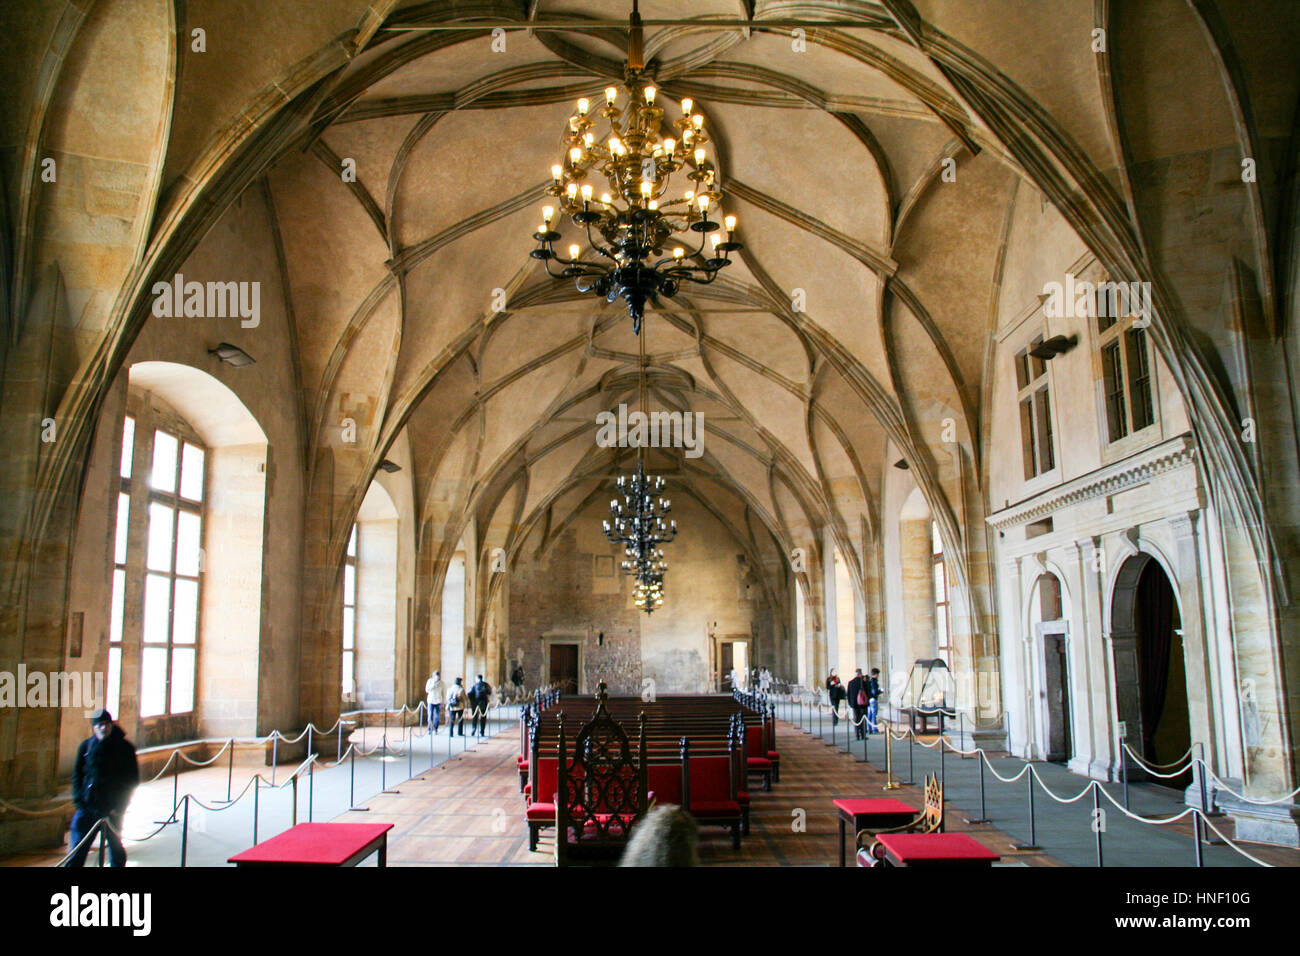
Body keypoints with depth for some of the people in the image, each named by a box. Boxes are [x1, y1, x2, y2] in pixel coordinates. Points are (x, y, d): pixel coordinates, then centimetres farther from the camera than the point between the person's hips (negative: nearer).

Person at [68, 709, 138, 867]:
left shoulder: (125, 747, -2)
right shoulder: (86, 746, 4)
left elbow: (133, 779, 0)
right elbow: (77, 775, 9)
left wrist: (120, 806, -7)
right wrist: (79, 801, -3)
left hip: (113, 808, -1)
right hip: (87, 806, 2)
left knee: (116, 847, 7)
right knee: (78, 849, 0)